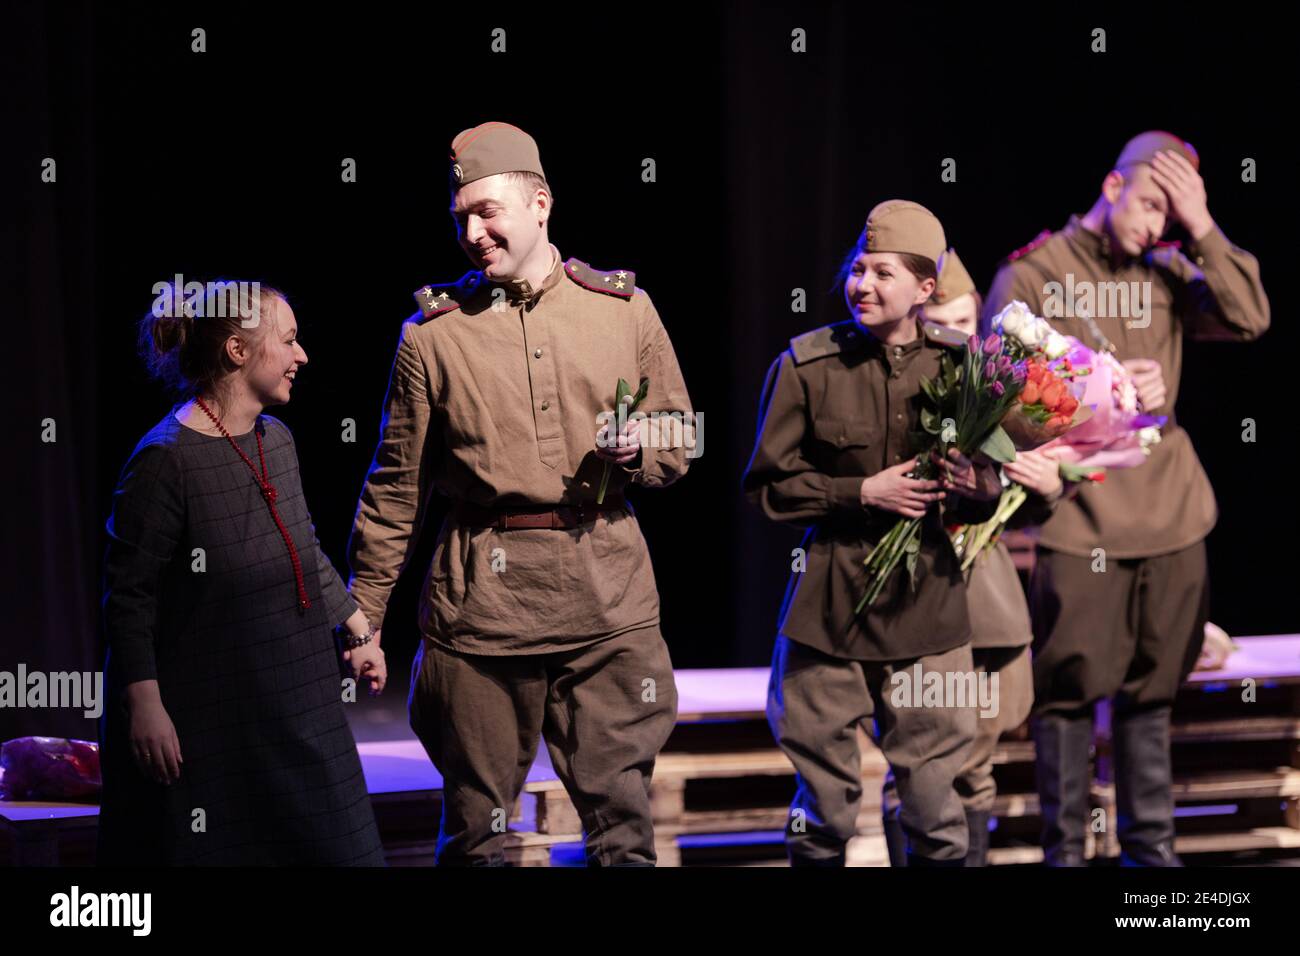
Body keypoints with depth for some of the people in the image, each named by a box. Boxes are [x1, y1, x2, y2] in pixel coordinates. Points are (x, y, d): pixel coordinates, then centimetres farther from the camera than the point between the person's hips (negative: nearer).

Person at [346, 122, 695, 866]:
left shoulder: (625, 309, 7)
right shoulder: (433, 334, 3)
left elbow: (681, 442, 16)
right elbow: (397, 491, 7)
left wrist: (638, 451, -7)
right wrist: (363, 615, 5)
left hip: (612, 605, 1)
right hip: (482, 598, -1)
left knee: (623, 816, 2)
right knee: (477, 820, 4)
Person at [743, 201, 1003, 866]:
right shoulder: (807, 365, -3)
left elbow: (991, 487, 12)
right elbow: (767, 486, 0)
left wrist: (975, 492, -11)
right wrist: (862, 492, -11)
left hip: (928, 605, 1)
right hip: (829, 604, -1)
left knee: (935, 801, 3)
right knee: (825, 790, 6)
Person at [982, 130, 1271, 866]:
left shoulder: (1167, 272, 10)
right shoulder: (1032, 274, 0)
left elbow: (1249, 319, -3)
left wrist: (1202, 228, -8)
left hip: (1169, 512, 4)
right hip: (1077, 516, -4)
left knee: (1152, 688, 10)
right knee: (1072, 689, -2)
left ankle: (1151, 844, 19)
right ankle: (1065, 850, 7)